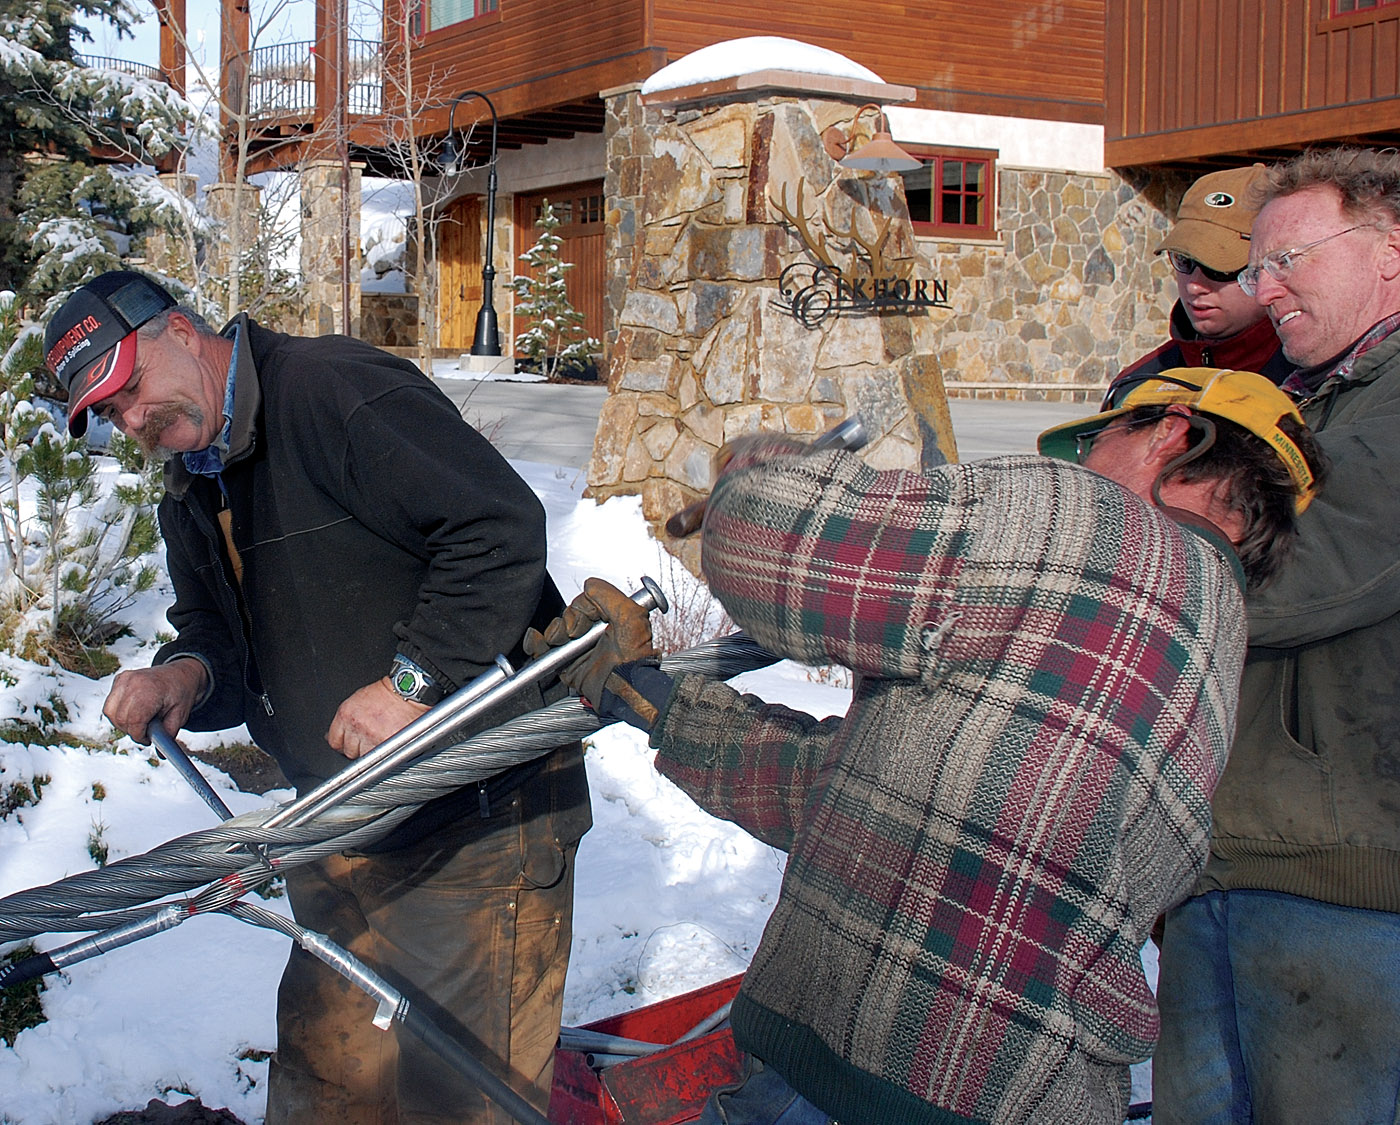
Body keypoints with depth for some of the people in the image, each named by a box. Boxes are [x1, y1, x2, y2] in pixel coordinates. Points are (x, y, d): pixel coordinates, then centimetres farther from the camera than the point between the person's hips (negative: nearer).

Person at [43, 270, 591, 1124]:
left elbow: (502, 526, -24)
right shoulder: (193, 501, 14)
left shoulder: (336, 390, -17)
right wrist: (187, 675, -3)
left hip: (481, 812, -9)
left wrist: (413, 678, -24)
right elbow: (226, 639, 21)